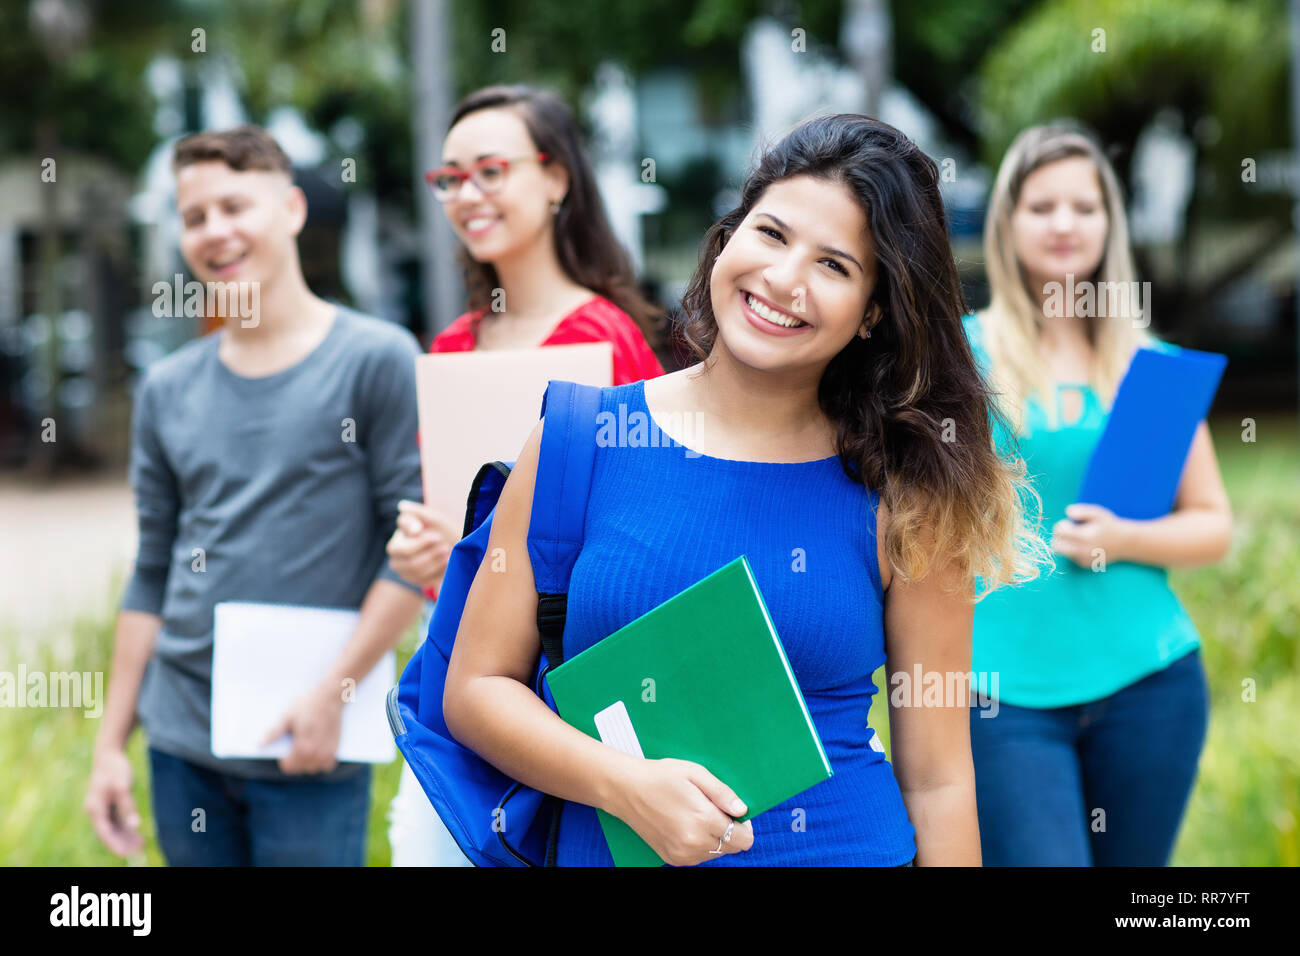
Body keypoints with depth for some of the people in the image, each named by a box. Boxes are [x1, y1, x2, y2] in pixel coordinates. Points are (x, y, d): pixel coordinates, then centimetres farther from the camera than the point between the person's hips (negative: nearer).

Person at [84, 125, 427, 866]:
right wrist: (112, 742, 10)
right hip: (181, 740, 4)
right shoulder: (169, 390, 10)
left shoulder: (377, 360, -4)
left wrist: (332, 694, -13)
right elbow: (153, 575, 13)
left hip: (307, 751, -4)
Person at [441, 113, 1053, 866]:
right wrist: (628, 787, -17)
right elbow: (476, 688, -4)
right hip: (610, 847, 1)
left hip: (853, 846, 0)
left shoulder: (905, 499, -6)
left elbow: (938, 780, -4)